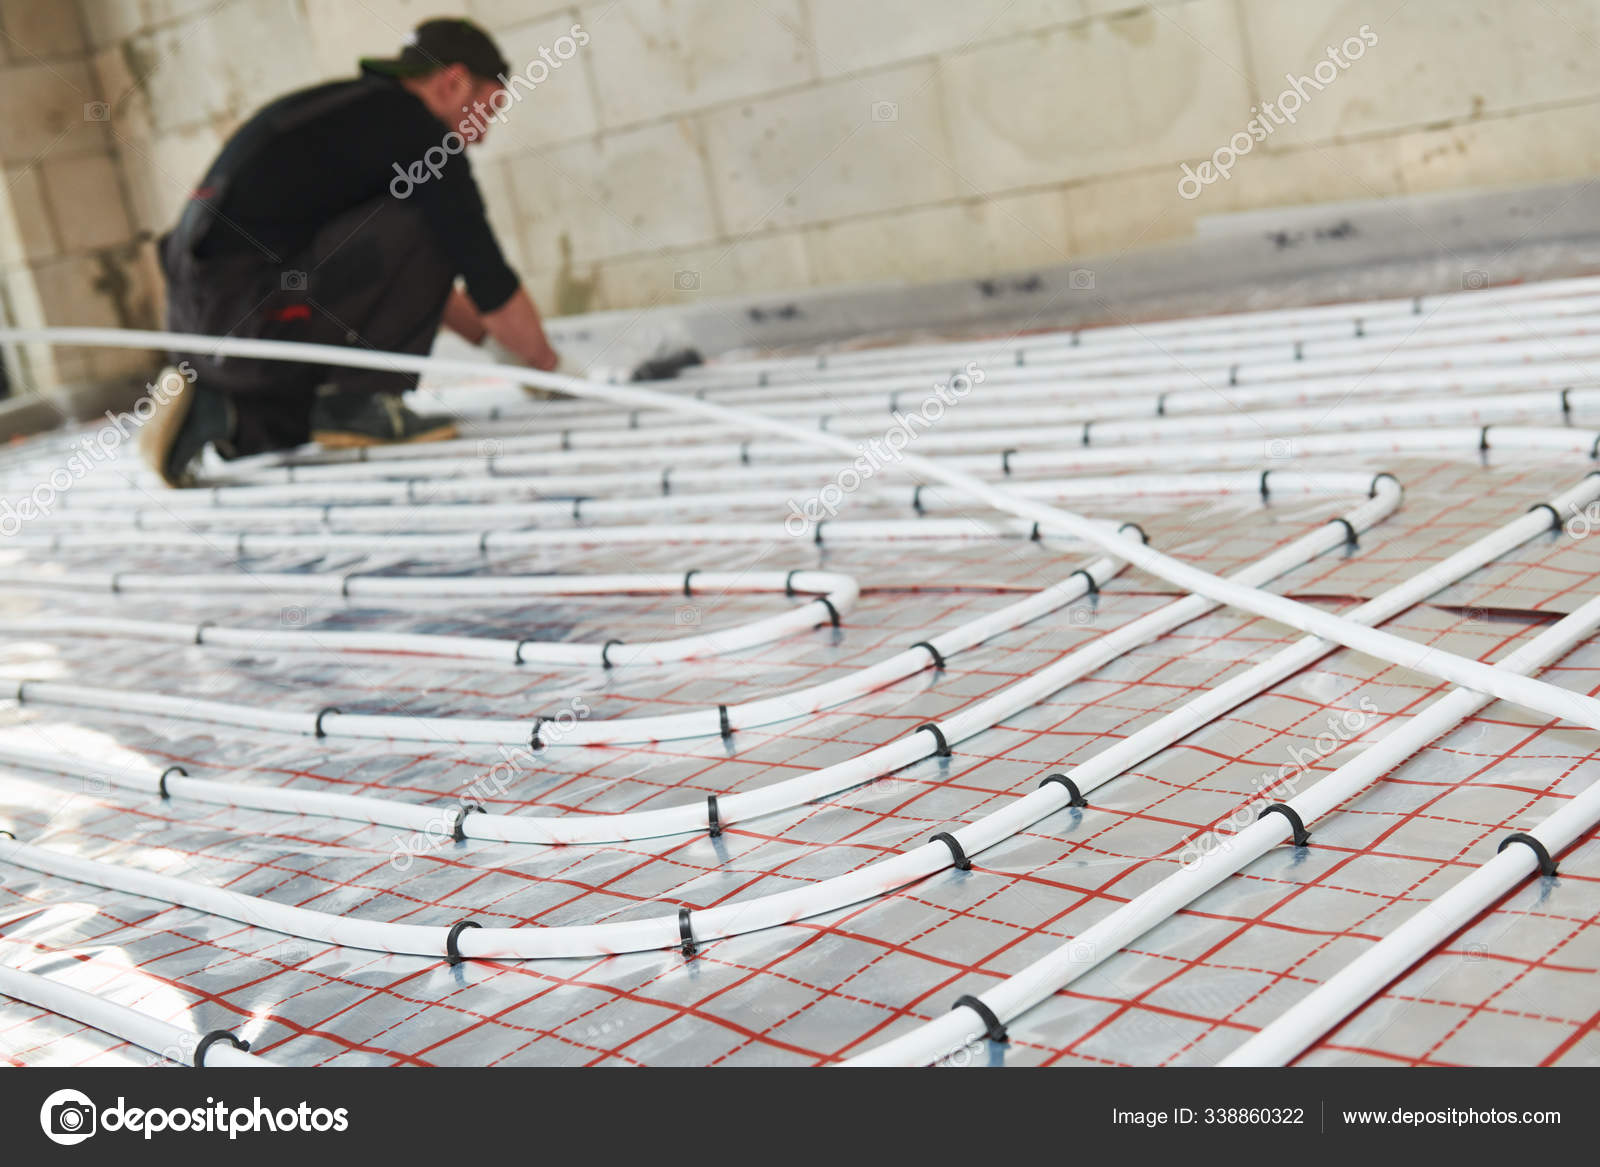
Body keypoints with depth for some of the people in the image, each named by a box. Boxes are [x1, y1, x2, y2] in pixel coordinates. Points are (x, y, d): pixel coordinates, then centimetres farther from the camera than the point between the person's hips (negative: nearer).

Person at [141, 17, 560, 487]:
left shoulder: (355, 110, 22)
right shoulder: (416, 129, -6)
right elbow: (491, 285, -5)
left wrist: (491, 340, 34)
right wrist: (547, 365, 10)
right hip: (251, 320, -9)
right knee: (430, 230, -9)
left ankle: (211, 412, 12)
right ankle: (356, 402, -5)